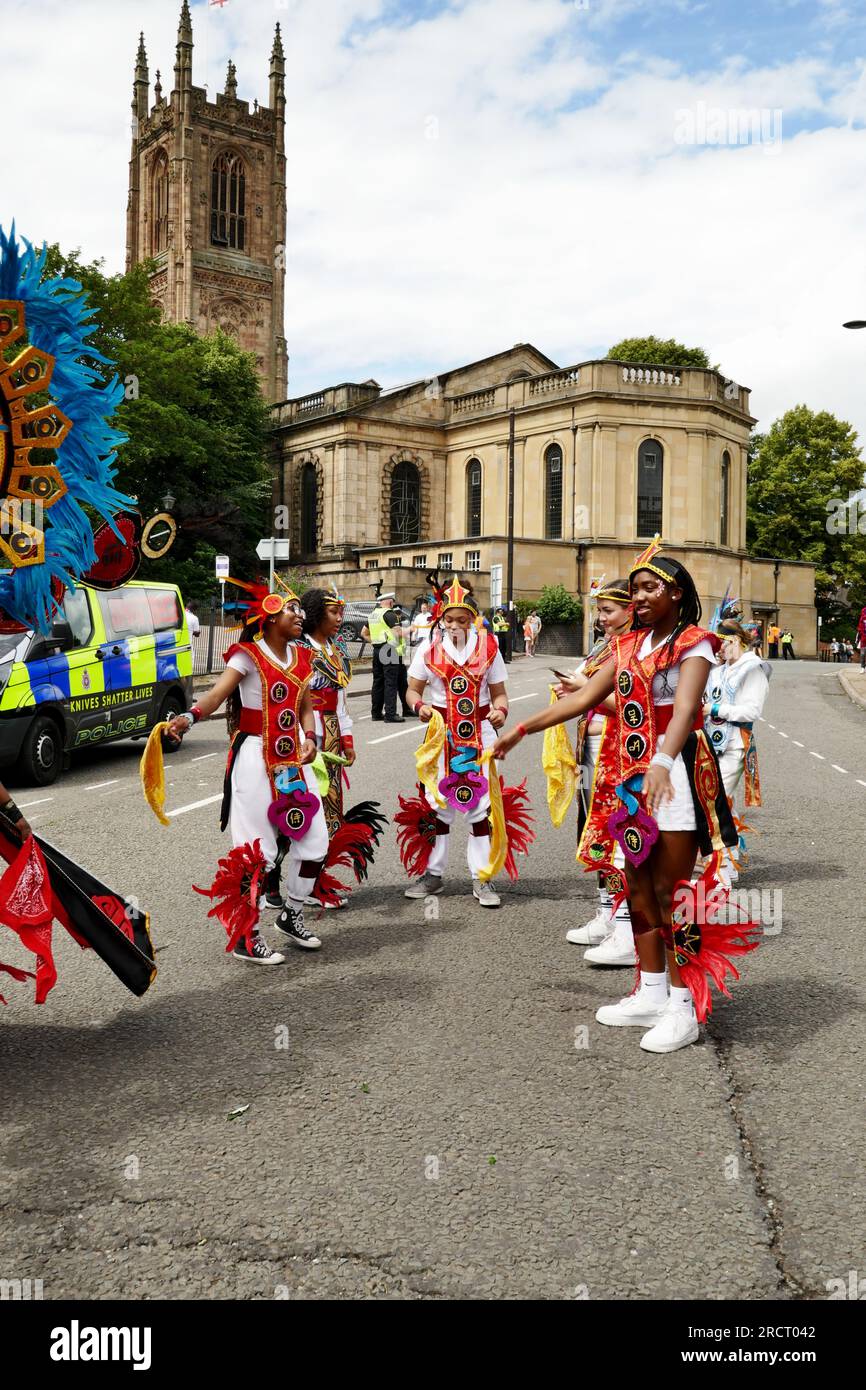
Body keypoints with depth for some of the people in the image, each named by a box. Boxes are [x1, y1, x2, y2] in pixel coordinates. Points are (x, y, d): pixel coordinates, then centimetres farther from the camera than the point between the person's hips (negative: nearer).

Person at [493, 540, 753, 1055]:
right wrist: (523, 729, 13)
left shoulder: (693, 643, -8)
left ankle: (684, 1008, 8)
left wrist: (661, 763, -41)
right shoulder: (629, 646, 13)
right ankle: (651, 996, 24)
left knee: (672, 890, -3)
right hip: (632, 775, 7)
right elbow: (585, 699, 14)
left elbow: (684, 709, -25)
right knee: (640, 887, 12)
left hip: (675, 774, -7)